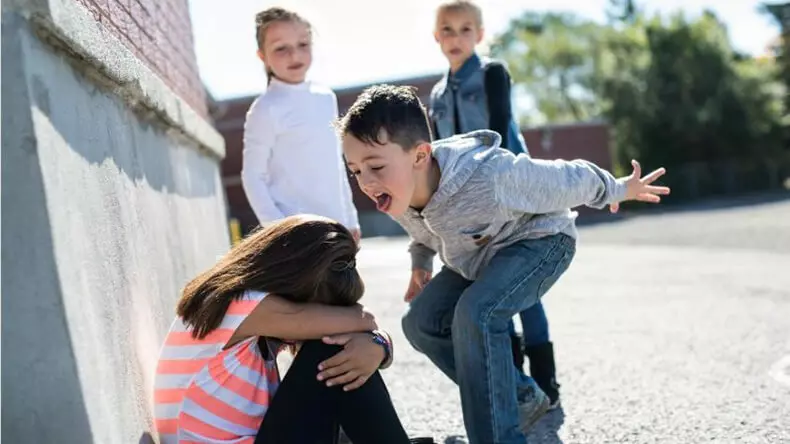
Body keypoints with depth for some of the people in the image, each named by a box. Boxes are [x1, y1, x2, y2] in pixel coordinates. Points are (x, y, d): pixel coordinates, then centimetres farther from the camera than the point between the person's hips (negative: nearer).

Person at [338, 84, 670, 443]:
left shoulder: (490, 178, -42)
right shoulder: (398, 190, -20)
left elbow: (569, 180, -22)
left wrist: (619, 191, -7)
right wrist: (420, 262, 15)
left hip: (539, 241, -7)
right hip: (478, 257, 8)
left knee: (476, 313, -32)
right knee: (421, 322, -3)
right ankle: (522, 398, 12)